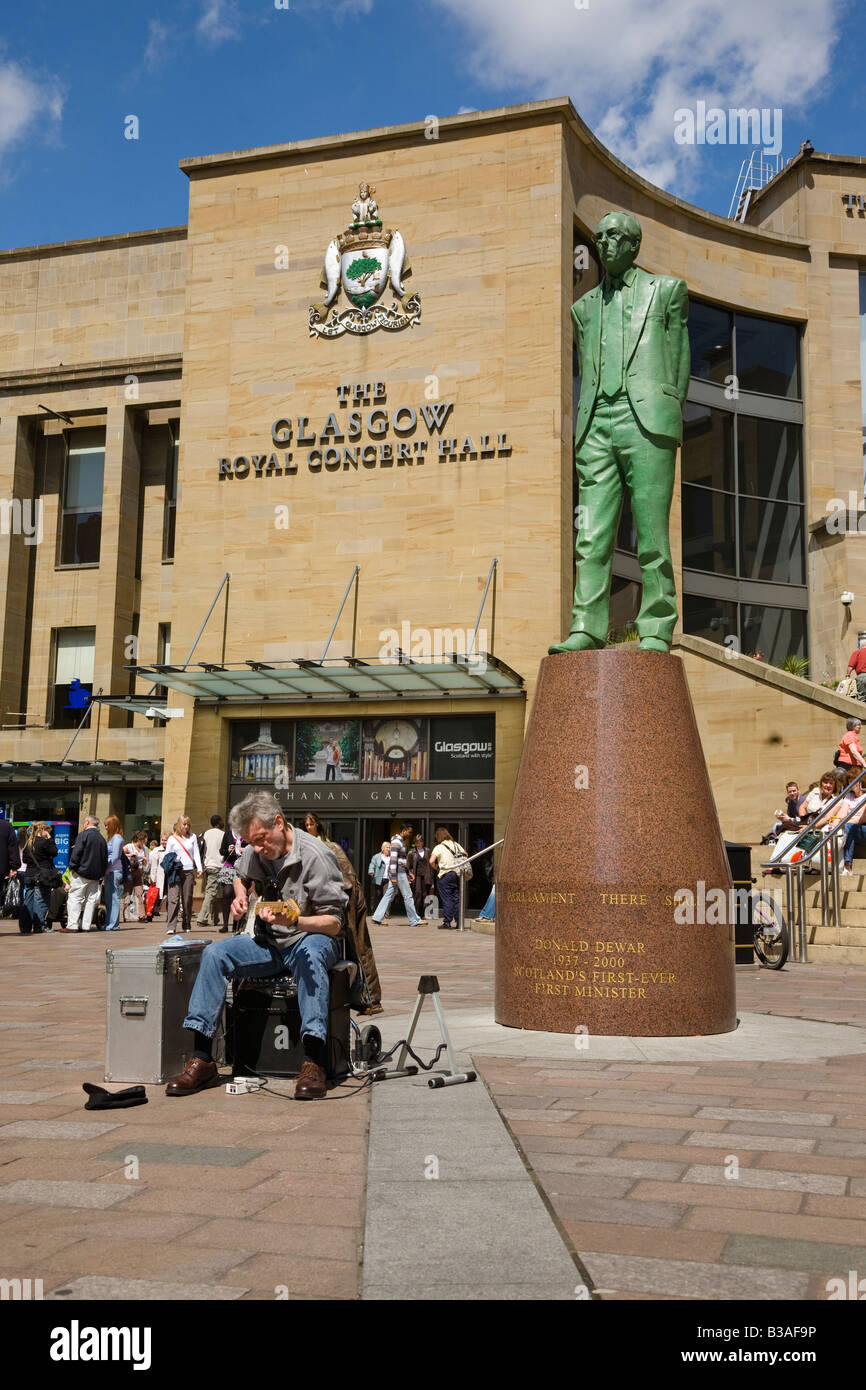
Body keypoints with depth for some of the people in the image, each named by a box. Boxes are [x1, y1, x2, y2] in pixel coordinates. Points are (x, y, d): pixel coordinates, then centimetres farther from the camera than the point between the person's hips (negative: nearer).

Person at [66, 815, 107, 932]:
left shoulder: (83, 835, -5)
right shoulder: (101, 839, 14)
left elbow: (77, 852, -14)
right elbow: (105, 859, 15)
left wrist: (72, 867, -6)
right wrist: (101, 876, 19)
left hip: (81, 873, -6)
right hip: (95, 876, 6)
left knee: (75, 898, -3)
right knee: (91, 899, 7)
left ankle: (72, 925, -7)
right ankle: (86, 925, 7)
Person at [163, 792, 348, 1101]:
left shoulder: (315, 855, -19)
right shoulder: (255, 852, 1)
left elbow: (334, 923, -20)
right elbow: (241, 877, 28)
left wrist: (295, 921, -37)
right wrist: (240, 896, 5)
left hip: (311, 939, -6)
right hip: (268, 943, 6)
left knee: (310, 952, -40)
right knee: (214, 953, -18)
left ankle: (313, 1063, -44)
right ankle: (202, 1060, -18)